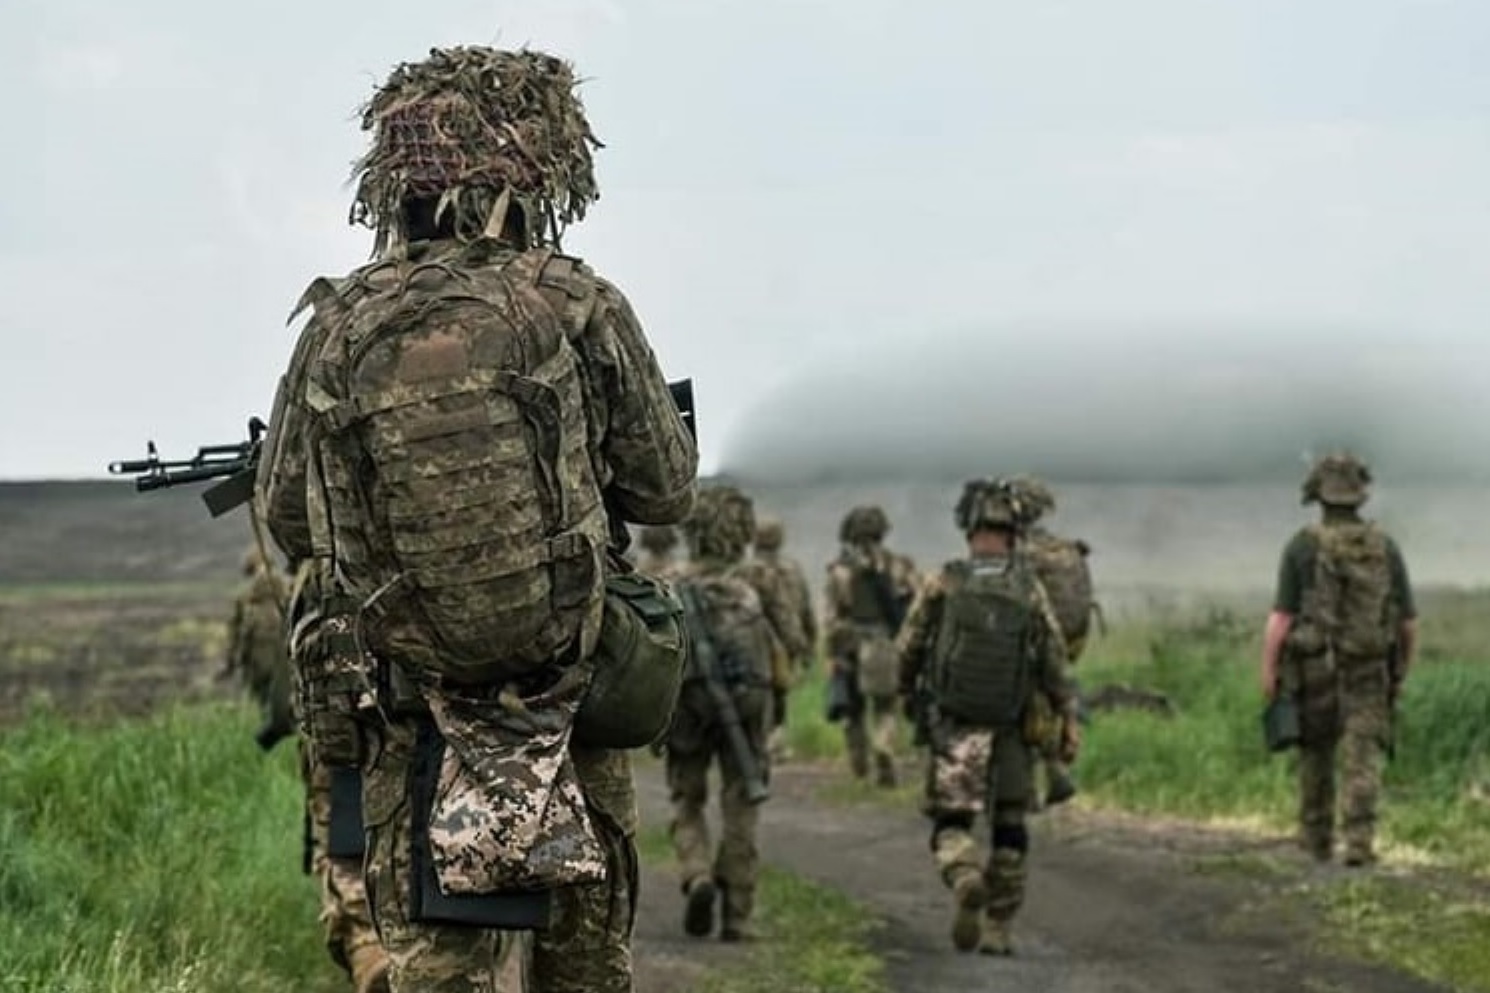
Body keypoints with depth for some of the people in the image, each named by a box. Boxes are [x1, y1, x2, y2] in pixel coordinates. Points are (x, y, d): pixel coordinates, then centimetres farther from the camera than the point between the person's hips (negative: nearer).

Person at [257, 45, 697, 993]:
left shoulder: (340, 326, -4)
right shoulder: (579, 309, -8)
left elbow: (290, 518, 6)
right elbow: (666, 487, 1)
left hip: (412, 708, 1)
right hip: (573, 688, -1)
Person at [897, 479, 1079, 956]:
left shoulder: (943, 584, -6)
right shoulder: (1029, 589, -5)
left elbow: (908, 650, 0)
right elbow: (1055, 663, -4)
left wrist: (906, 696, 19)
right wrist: (1069, 721, 2)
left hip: (953, 725, -1)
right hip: (1011, 729, 1)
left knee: (952, 821, 4)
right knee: (1009, 830, 13)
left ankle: (965, 878, -27)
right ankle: (997, 929, 13)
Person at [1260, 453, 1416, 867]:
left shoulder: (1302, 546, -8)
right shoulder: (1385, 546, -1)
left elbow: (1280, 617, -12)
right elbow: (1408, 620, 2)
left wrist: (1268, 673, -6)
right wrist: (1403, 669, 17)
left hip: (1315, 670, 0)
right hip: (1370, 673, 0)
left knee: (1316, 754, 17)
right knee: (1362, 760, -2)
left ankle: (1317, 840, 26)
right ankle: (1360, 842, -18)